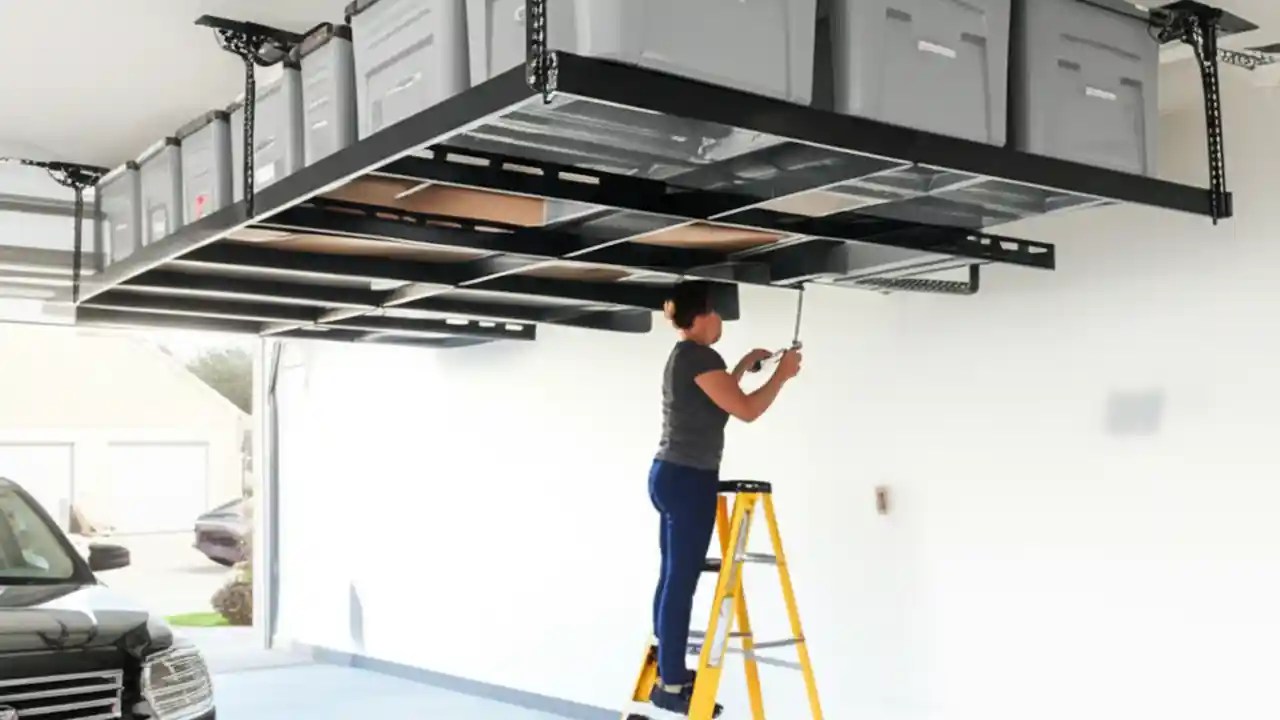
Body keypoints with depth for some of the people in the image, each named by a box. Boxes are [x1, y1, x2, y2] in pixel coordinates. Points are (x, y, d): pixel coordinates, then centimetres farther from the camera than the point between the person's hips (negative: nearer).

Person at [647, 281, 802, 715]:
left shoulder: (682, 356, 16)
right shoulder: (699, 356, -14)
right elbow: (746, 410, -16)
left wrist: (746, 364, 35)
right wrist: (782, 374, -3)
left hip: (670, 475, 10)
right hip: (688, 481, -10)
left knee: (673, 577, 13)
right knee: (681, 582, -6)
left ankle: (668, 669, 21)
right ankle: (670, 685, -1)